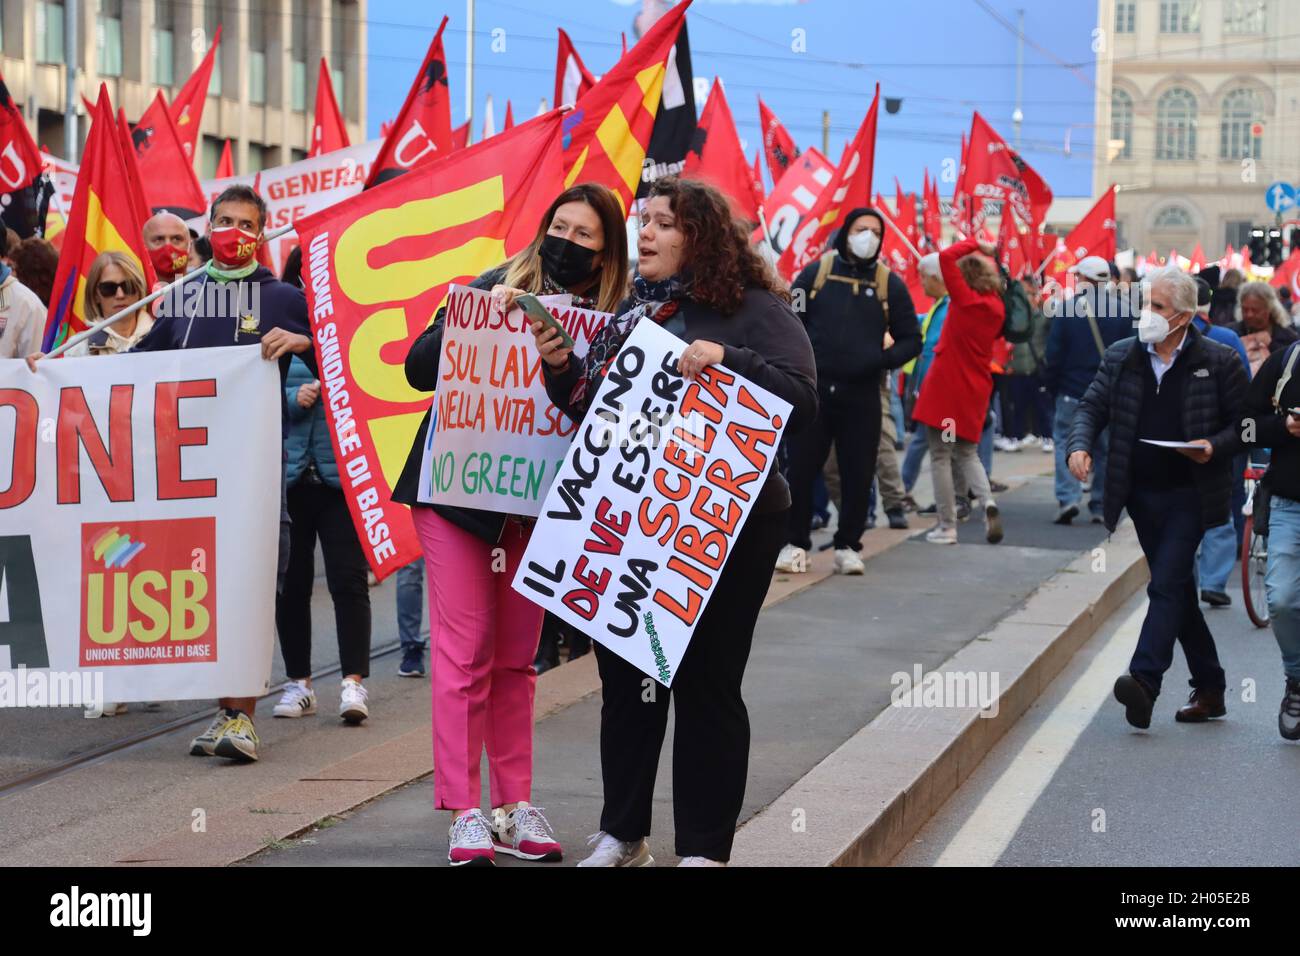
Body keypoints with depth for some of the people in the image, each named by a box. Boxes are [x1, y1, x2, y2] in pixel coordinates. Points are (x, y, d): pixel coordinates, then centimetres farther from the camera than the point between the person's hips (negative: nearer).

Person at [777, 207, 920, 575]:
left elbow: (910, 340, 8)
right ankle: (795, 543, 12)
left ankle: (848, 546, 14)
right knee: (801, 470, 1)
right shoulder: (816, 272, 4)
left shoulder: (890, 284, 5)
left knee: (857, 475, 3)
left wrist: (883, 359, -10)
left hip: (862, 396, 1)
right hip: (813, 391, 0)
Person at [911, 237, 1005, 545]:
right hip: (975, 390, 6)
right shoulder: (997, 307, 4)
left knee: (941, 456, 2)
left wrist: (975, 245, -2)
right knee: (968, 454, 18)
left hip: (946, 384, -6)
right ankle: (987, 502, -9)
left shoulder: (964, 298, -12)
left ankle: (947, 526, 1)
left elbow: (946, 256, -14)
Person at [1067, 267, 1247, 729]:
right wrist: (1080, 445, -12)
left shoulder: (1219, 362, -5)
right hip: (1141, 495, 5)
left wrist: (1214, 447, -19)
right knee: (1178, 590, 12)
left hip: (1189, 495, -5)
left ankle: (1144, 681, -25)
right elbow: (1092, 408, 8)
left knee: (1166, 585, -16)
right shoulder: (1121, 357, 5)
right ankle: (1209, 687, 22)